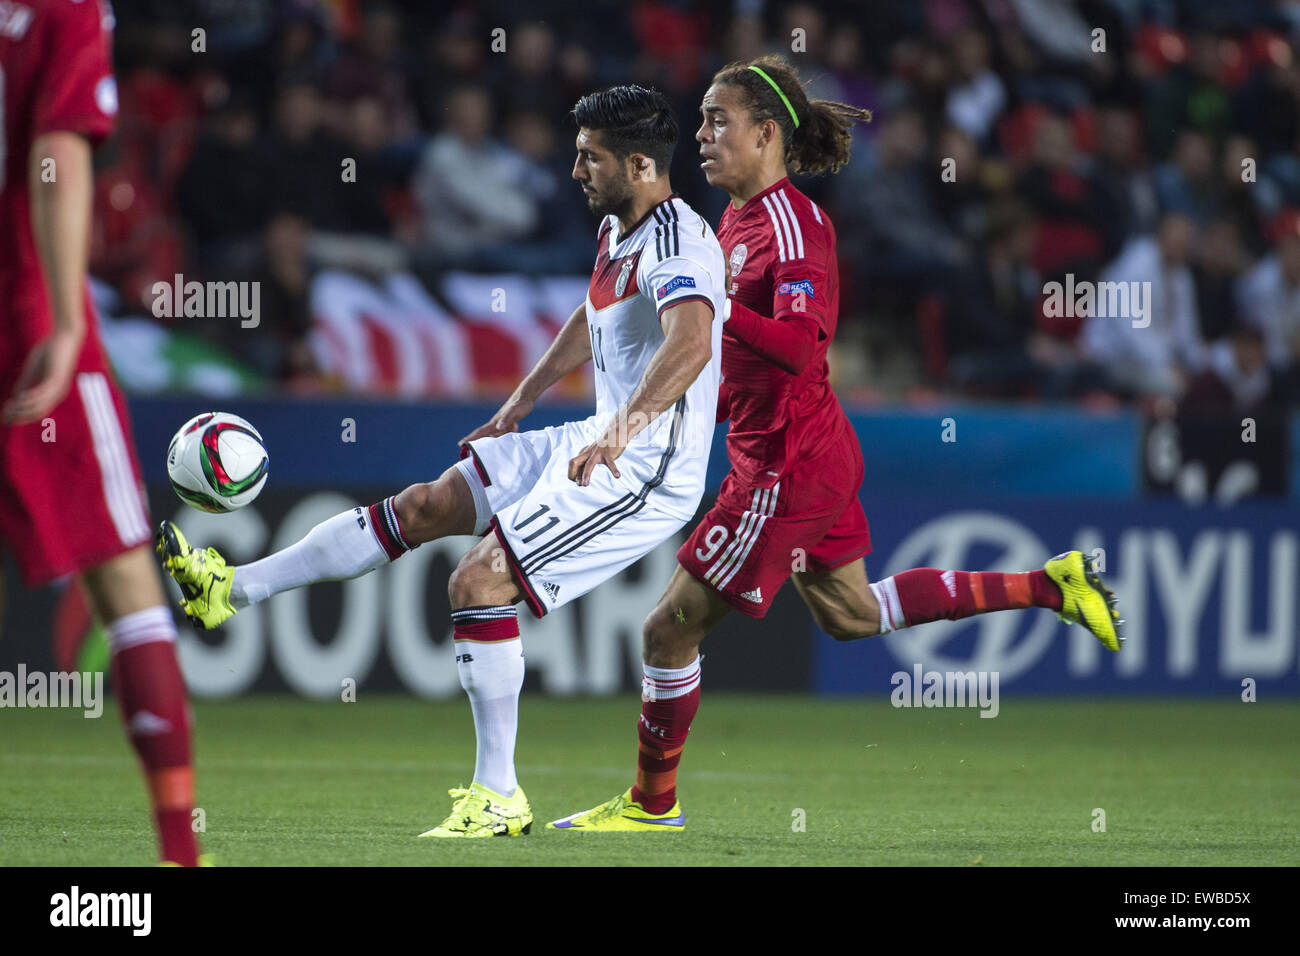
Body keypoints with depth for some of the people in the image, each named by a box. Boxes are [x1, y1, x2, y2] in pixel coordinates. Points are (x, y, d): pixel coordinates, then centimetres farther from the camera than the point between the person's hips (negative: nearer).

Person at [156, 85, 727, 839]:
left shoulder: (678, 243, -20)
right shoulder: (617, 229, 12)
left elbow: (692, 341, -40)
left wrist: (624, 426, -51)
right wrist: (518, 406, 32)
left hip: (645, 470, -10)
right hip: (600, 444, 10)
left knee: (480, 581, -17)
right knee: (426, 505, 7)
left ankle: (500, 797, -8)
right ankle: (234, 588, 13)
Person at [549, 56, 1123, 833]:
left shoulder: (791, 223, -19)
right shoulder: (739, 219, 9)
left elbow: (799, 347, -32)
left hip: (788, 467, -10)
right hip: (814, 453, 10)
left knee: (672, 628, -3)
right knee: (850, 614, 24)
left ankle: (653, 803, 11)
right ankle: (1050, 586, 25)